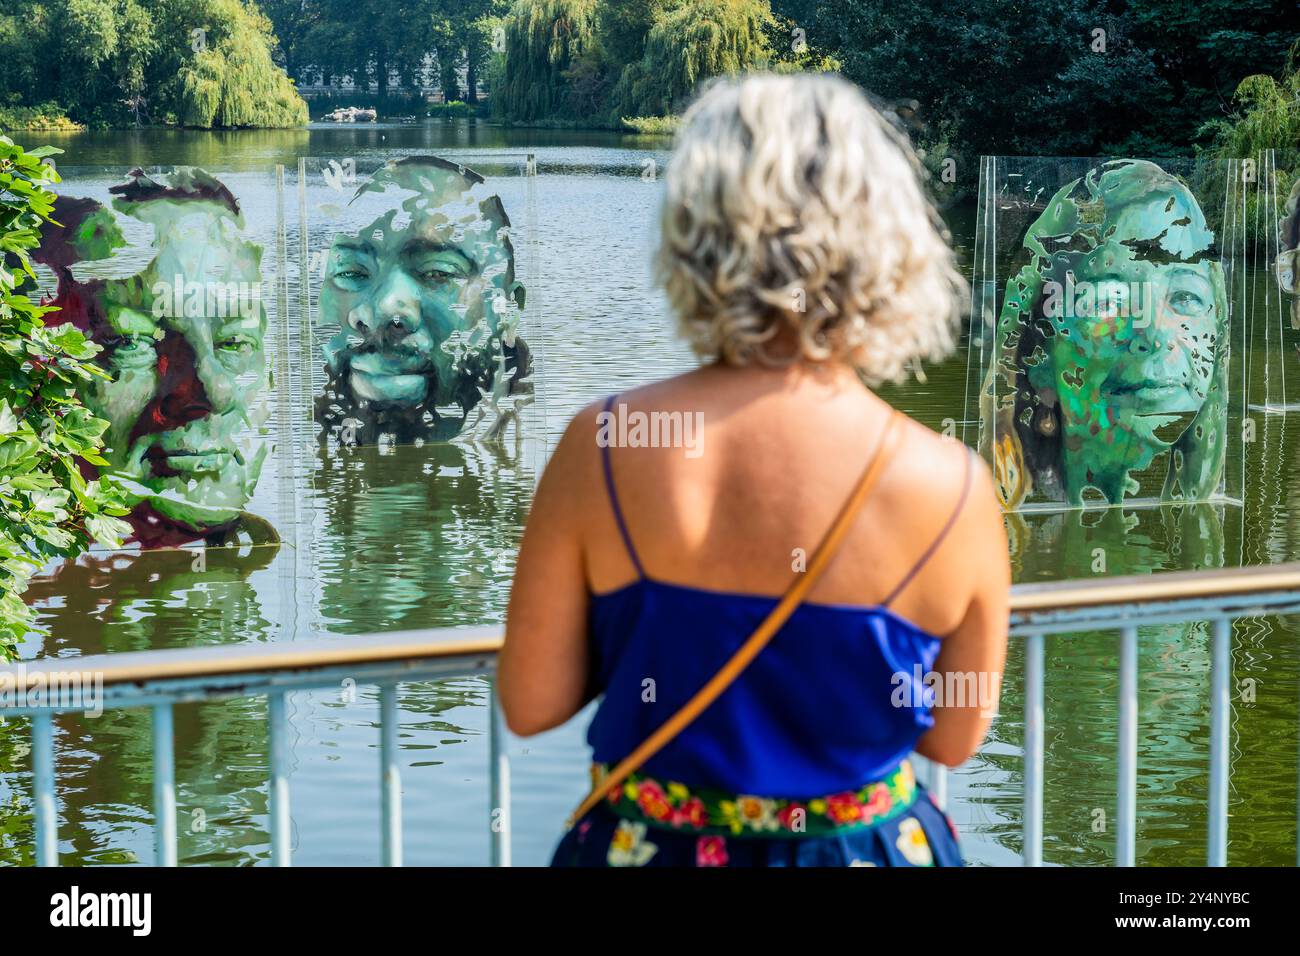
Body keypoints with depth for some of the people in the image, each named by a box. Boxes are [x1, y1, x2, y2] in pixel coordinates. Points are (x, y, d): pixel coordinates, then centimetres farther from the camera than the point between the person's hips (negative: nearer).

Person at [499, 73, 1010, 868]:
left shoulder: (606, 446, -18)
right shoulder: (952, 488, -18)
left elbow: (531, 703, -9)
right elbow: (954, 737, -4)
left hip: (647, 844, 0)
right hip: (866, 846, 0)